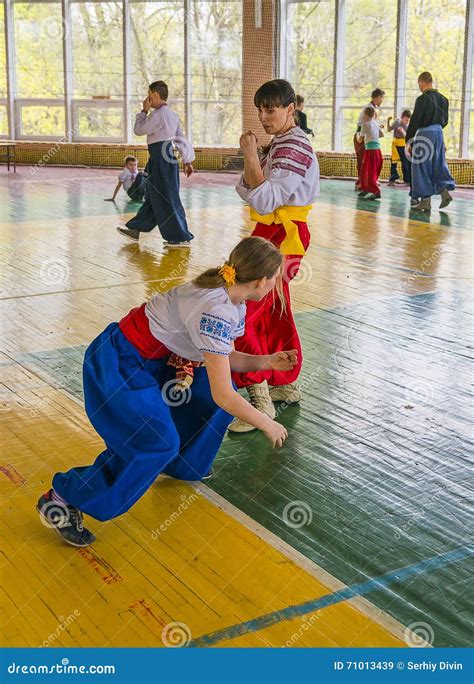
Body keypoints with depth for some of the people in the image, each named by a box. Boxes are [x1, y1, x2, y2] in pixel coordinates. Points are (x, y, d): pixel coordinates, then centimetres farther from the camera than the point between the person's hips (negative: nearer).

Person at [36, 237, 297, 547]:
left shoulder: (233, 299, -2)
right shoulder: (214, 310, -30)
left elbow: (225, 358, 11)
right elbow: (224, 397, -26)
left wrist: (267, 361, -3)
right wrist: (268, 425, -13)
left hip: (154, 358, 10)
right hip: (117, 364, -9)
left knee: (212, 393, 3)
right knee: (158, 443, -18)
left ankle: (182, 464, 25)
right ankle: (61, 499, -6)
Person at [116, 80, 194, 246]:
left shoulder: (157, 114, -14)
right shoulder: (172, 114, 13)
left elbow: (138, 130, -6)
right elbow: (181, 138, 15)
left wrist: (144, 111, 3)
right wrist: (187, 161, 18)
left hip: (160, 158, -10)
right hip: (169, 157, 10)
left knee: (167, 199, -4)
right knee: (153, 196, 15)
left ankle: (181, 237, -1)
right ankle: (135, 229, 26)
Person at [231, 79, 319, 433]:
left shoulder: (295, 147, -17)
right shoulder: (278, 144, 14)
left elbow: (265, 200, -25)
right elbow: (249, 189, 9)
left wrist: (251, 156, -18)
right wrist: (252, 156, -5)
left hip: (282, 237, -10)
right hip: (270, 233, 10)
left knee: (243, 314, -13)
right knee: (274, 312, 18)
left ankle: (260, 401, -8)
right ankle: (286, 384, 33)